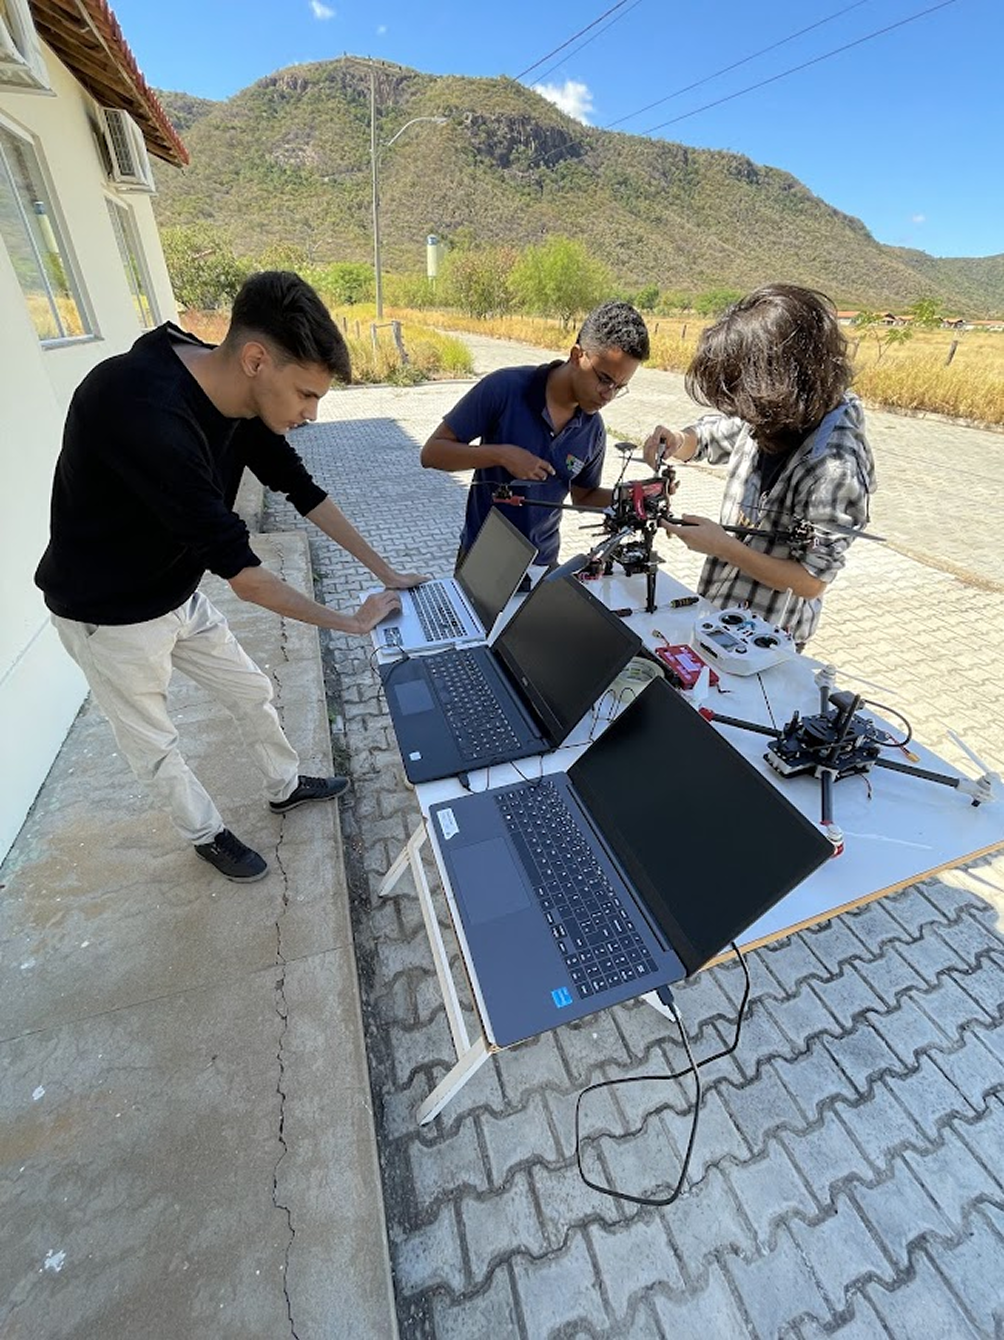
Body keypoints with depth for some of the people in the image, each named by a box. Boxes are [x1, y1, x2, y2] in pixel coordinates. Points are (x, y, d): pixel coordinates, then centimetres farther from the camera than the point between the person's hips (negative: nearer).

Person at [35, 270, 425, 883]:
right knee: (154, 744, 13)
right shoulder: (141, 411, -36)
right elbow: (238, 567, -35)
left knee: (254, 690, 17)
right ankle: (206, 834, 39)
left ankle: (285, 787, 42)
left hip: (179, 595, 7)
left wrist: (384, 571, 0)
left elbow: (303, 489, -1)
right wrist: (351, 621, -25)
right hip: (112, 615, -7)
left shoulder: (239, 394, -11)